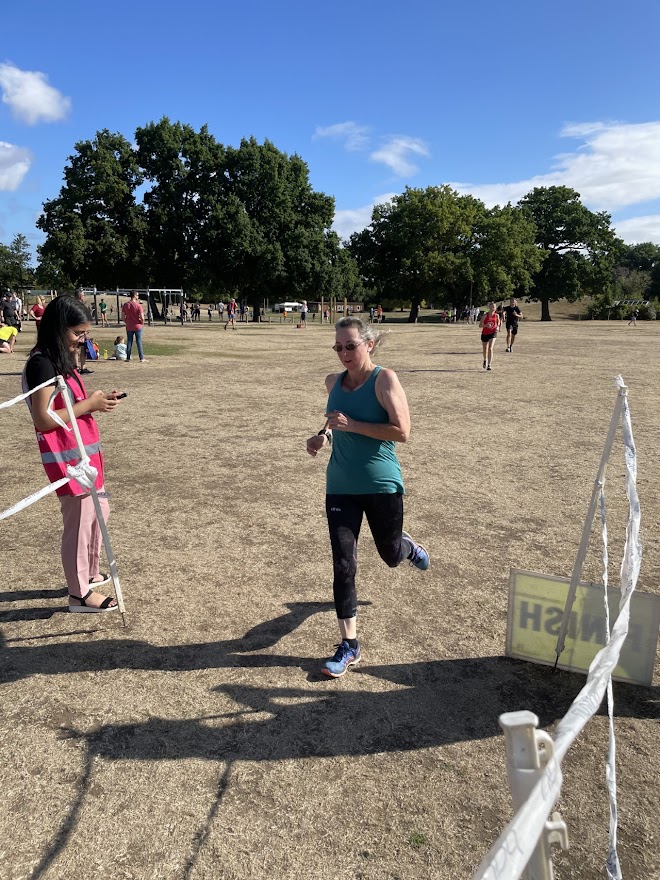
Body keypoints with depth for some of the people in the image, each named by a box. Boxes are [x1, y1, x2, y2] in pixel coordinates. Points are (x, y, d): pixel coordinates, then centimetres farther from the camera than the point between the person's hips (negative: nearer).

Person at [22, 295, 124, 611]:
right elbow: (43, 419, -23)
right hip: (67, 458, -10)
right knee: (80, 521, 1)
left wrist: (97, 402, -2)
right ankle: (80, 594, 16)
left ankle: (89, 573, 38)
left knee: (98, 512, 21)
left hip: (84, 452, 10)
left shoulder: (61, 360, 11)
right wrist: (89, 403, -18)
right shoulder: (41, 363, -18)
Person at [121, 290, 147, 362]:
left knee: (129, 342, 12)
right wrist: (142, 323, 4)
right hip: (138, 326, -4)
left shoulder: (125, 305, 1)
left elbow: (123, 316, 4)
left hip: (129, 327, 4)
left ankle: (128, 358, 15)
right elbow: (142, 317, -15)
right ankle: (141, 359, 1)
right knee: (139, 342, 1)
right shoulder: (138, 305, -13)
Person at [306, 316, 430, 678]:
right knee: (343, 564, 0)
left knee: (391, 555, 15)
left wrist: (351, 425, -22)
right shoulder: (333, 382, 4)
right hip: (340, 487, 4)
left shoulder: (384, 379, -13)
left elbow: (402, 432, -19)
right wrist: (325, 436, 0)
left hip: (381, 485, -3)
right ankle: (349, 645, 14)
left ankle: (407, 544, 55)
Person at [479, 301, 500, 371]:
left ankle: (489, 365, -20)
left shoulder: (496, 315, -5)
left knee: (490, 348, -18)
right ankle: (485, 360, 48)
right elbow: (480, 325, -13)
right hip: (485, 333, 1)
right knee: (485, 349, 17)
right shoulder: (485, 315, -12)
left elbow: (498, 321, 16)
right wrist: (486, 325, -32)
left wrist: (498, 327, -5)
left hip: (493, 333, -1)